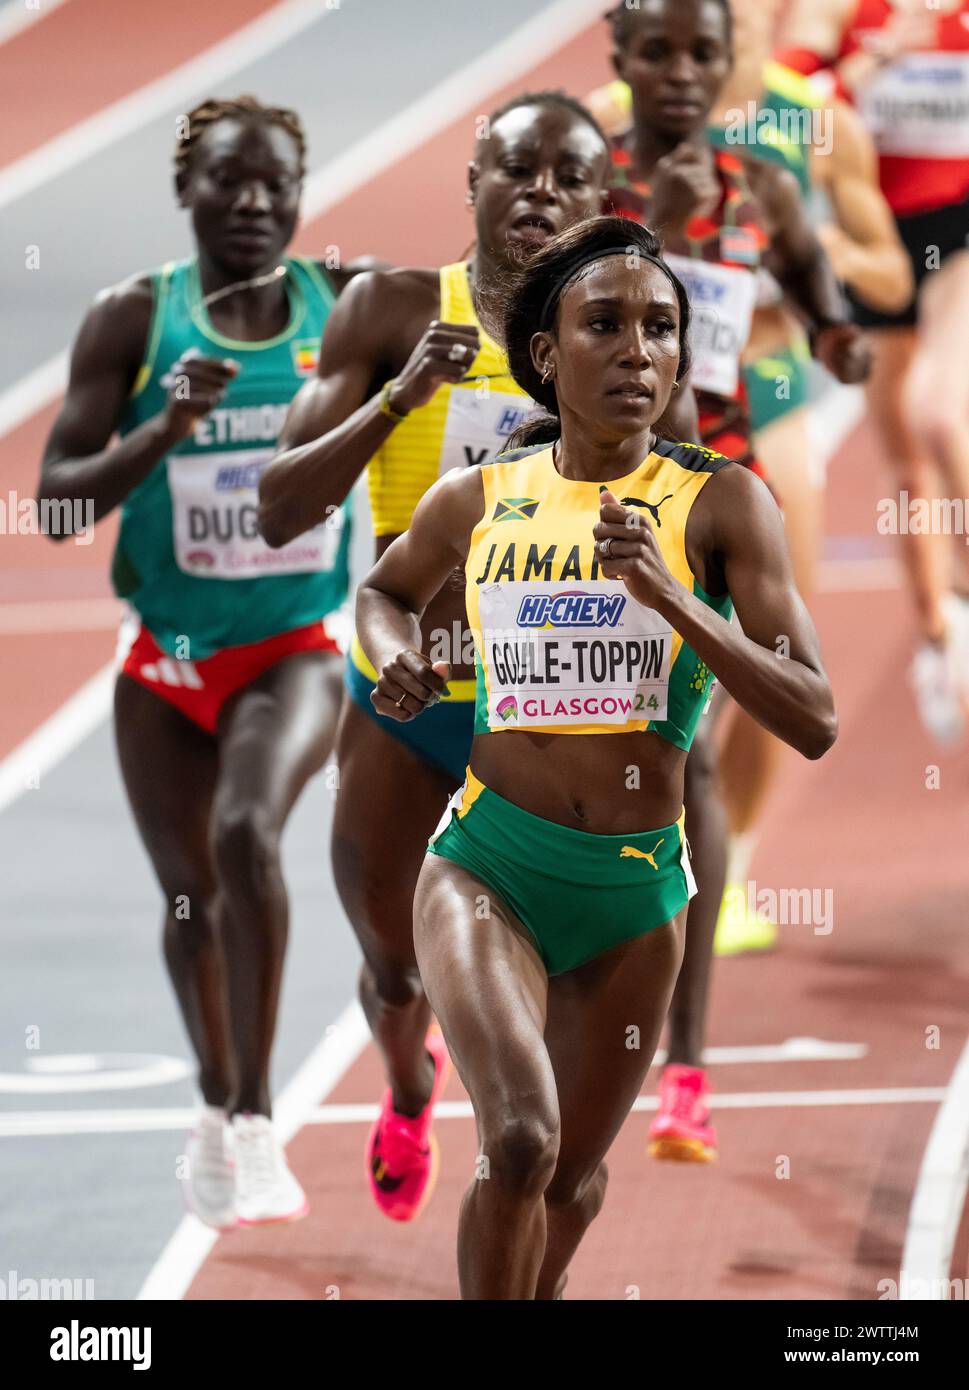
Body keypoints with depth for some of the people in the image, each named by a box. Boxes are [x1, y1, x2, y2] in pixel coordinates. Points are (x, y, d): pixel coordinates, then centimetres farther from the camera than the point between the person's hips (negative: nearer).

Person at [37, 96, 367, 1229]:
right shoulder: (134, 320, -6)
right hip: (167, 657, 2)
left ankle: (254, 1120, -22)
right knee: (189, 891, 15)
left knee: (246, 832, -28)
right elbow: (56, 496, -8)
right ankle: (217, 1113, 39)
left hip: (297, 650, -2)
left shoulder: (353, 309, -4)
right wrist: (165, 431, -24)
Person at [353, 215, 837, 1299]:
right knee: (520, 1140, -25)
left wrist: (668, 595, -24)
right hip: (487, 863, -1)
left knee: (572, 1180, 17)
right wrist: (394, 656, 1)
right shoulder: (475, 502, 1)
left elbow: (814, 722, -13)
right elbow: (385, 588, 24)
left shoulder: (720, 504, -6)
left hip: (638, 885, 1)